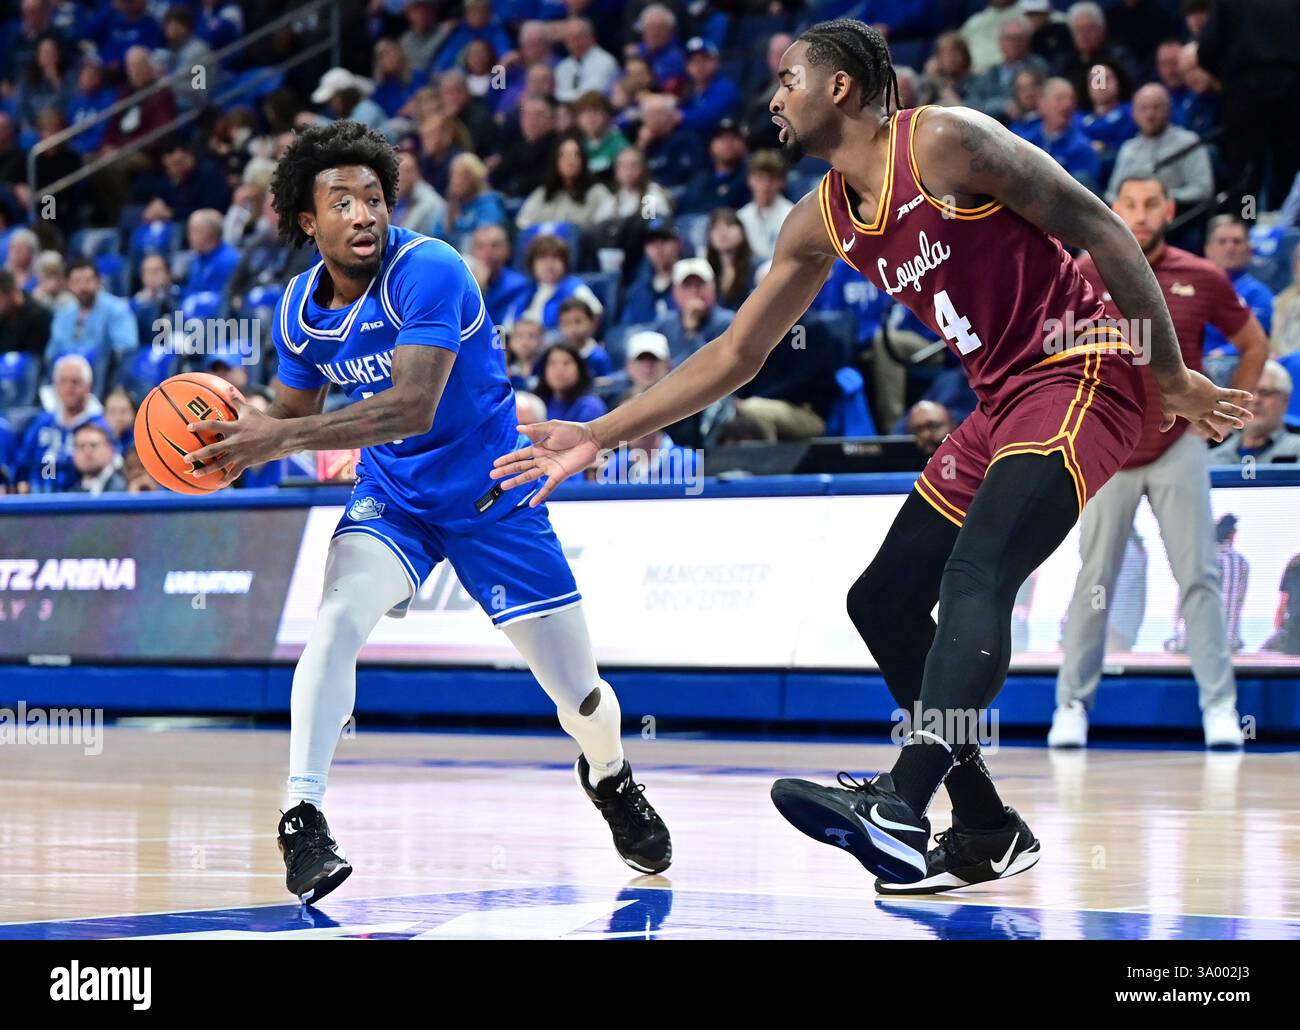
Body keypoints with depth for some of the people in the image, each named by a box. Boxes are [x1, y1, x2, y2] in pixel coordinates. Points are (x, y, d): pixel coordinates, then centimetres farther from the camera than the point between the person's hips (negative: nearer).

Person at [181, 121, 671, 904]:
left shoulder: (430, 273, -27)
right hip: (392, 497, 3)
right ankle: (303, 818, -26)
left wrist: (285, 436, -41)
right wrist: (244, 447, -14)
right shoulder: (300, 309, -7)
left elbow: (413, 406, -37)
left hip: (492, 495, -3)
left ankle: (610, 777, 39)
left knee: (579, 692, 4)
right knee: (339, 618, -28)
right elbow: (296, 410, 9)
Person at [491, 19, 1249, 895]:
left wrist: (1172, 376, -12)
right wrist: (602, 435, 12)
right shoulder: (822, 222, 10)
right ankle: (988, 832, 13)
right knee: (883, 601, 8)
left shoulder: (945, 142, -14)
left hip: (1080, 374, -9)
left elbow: (1099, 228, -12)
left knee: (975, 574, -28)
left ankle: (901, 806, -42)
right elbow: (736, 355, 17)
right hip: (1000, 402, 9)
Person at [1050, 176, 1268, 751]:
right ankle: (1072, 704, 9)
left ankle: (1220, 706, -1)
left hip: (1178, 446, 0)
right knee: (1094, 583, 1)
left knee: (1199, 575, -3)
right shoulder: (1086, 274, -2)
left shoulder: (1202, 279, 1)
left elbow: (1254, 345, 14)